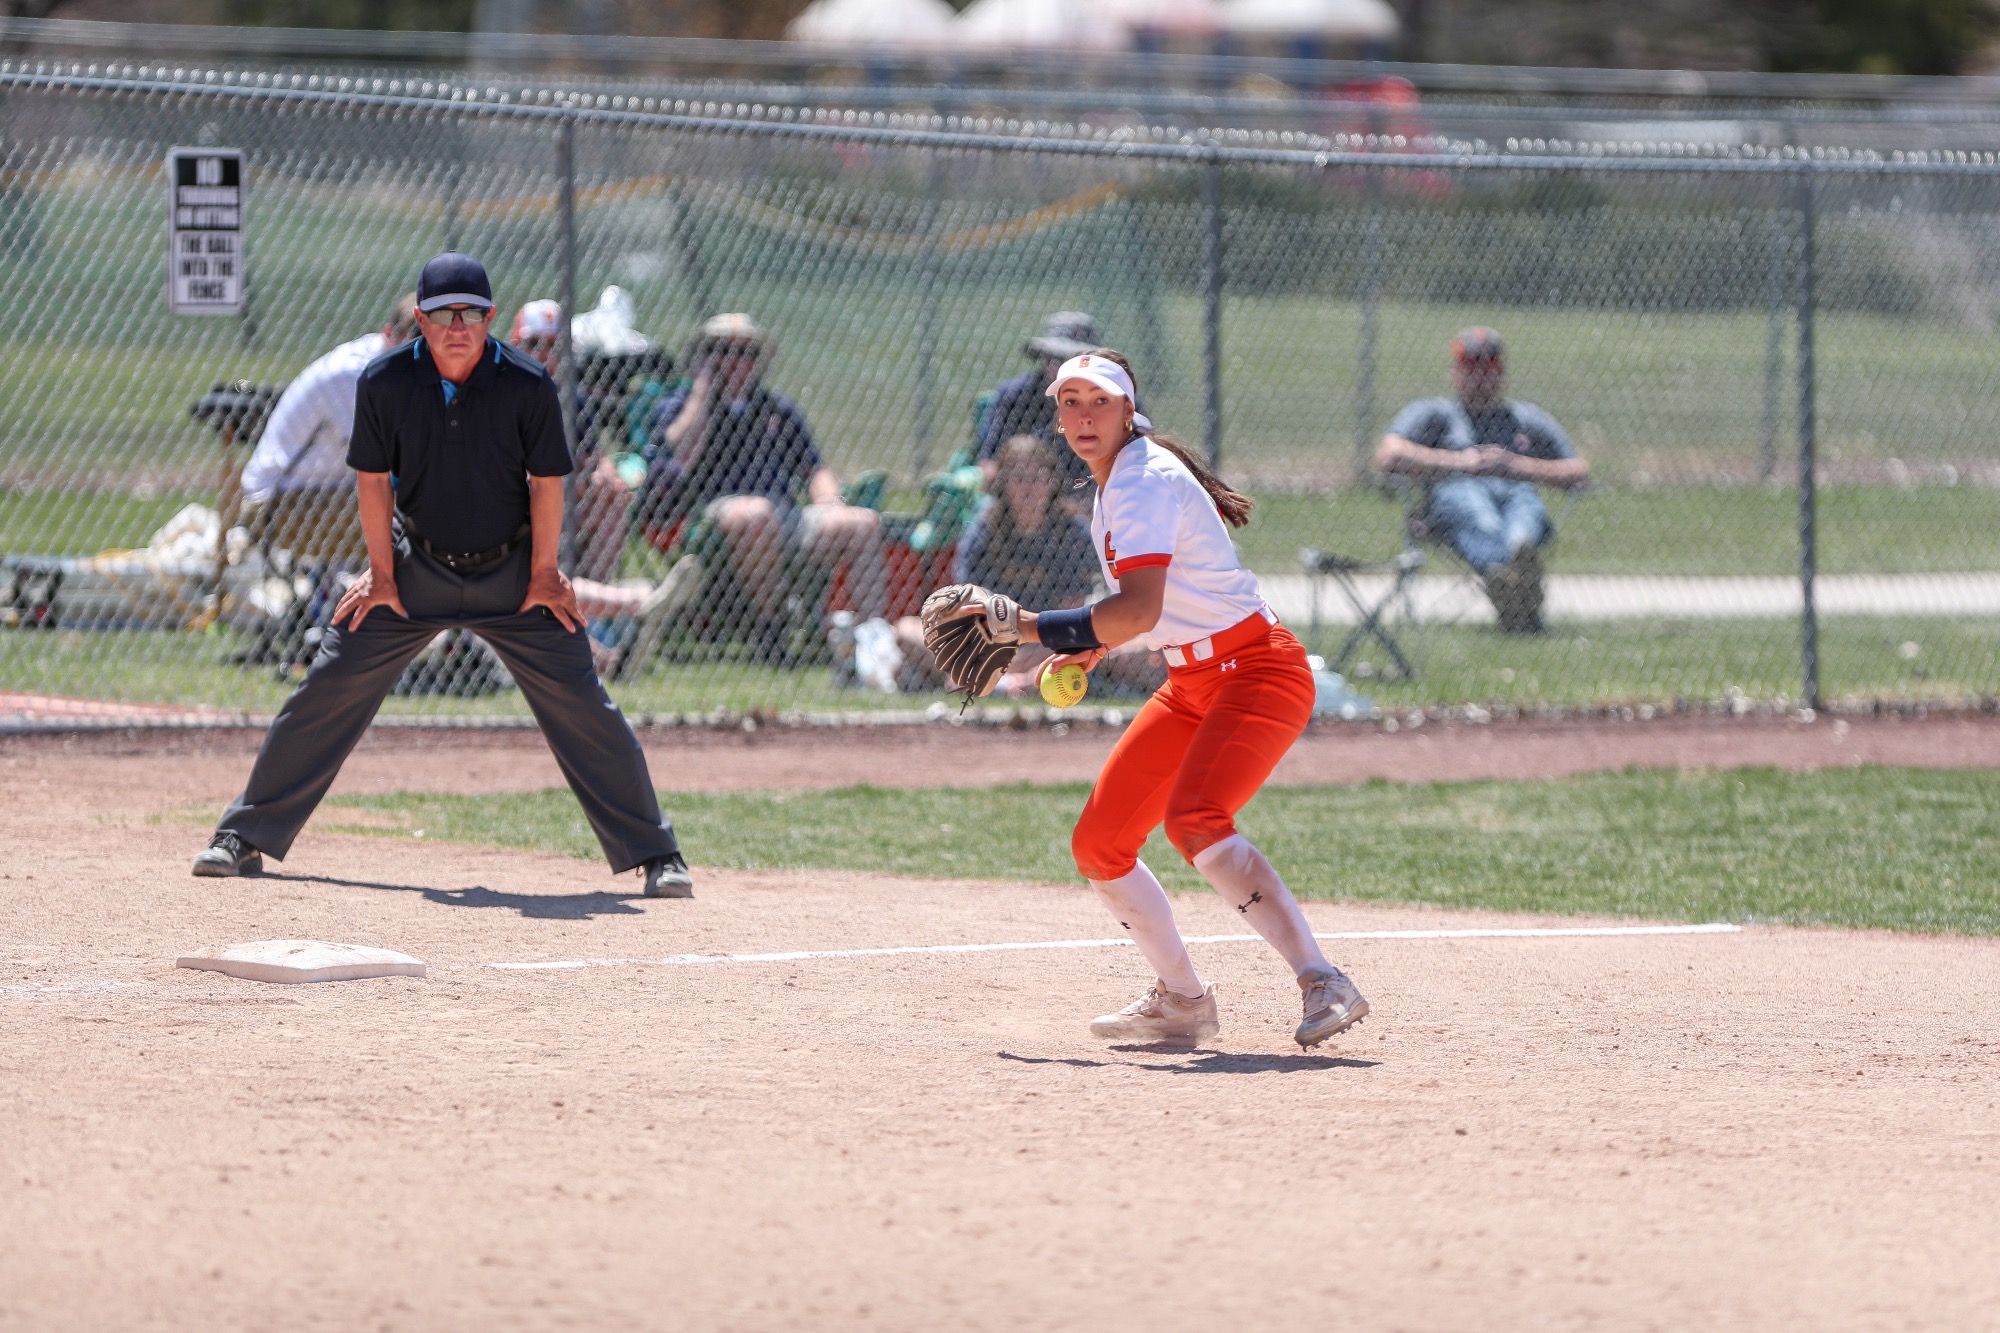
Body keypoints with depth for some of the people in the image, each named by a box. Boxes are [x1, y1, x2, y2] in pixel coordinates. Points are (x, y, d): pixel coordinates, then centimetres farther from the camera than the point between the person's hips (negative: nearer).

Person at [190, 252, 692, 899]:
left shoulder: (527, 385, -17)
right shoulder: (385, 382, -15)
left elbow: (547, 483, -8)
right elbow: (373, 479, -4)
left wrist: (543, 577, -6)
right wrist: (383, 576, -3)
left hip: (511, 572, -1)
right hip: (416, 566, 1)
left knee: (580, 703, -7)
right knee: (331, 690, -4)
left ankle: (657, 856, 2)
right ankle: (244, 838, 5)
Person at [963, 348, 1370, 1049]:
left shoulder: (1145, 480, -19)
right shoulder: (1112, 485, 11)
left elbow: (1141, 610, -31)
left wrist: (1033, 628, -29)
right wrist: (1090, 647, 11)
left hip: (1256, 671, -10)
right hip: (1190, 684, 10)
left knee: (1193, 820, -32)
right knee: (1098, 846, 8)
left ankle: (1323, 984, -35)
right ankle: (1181, 1000, 24)